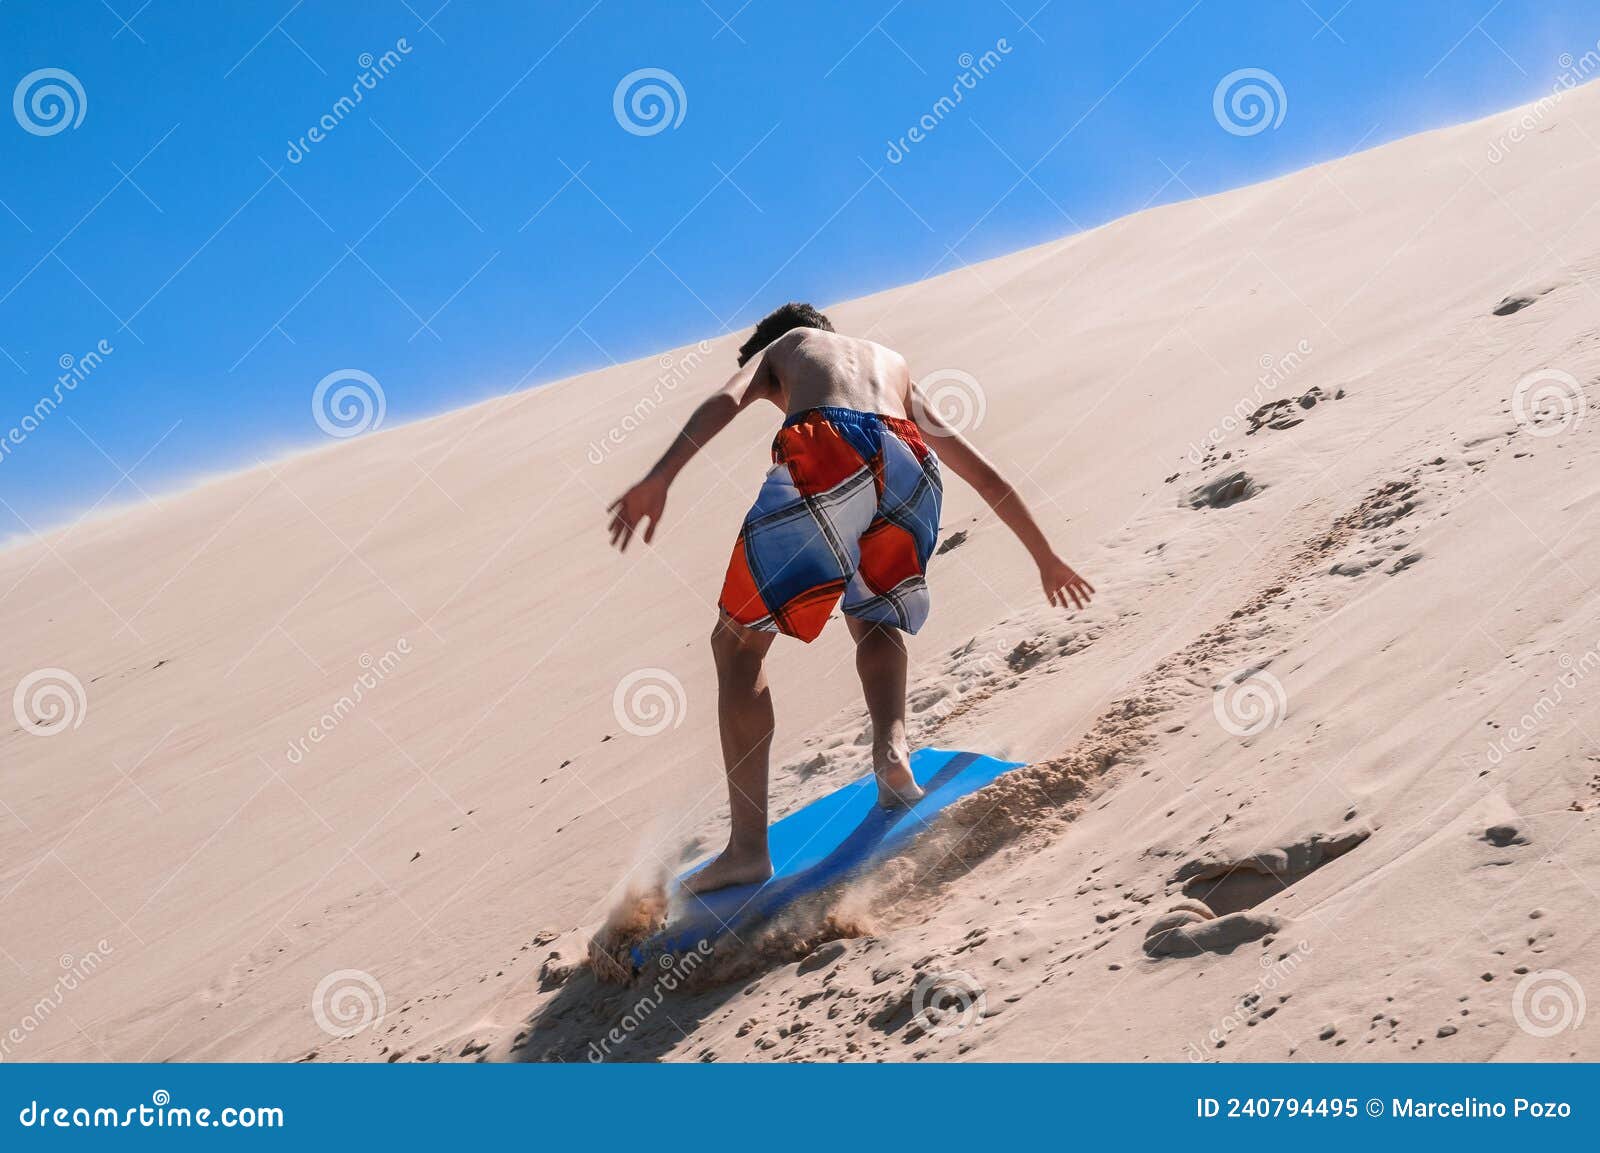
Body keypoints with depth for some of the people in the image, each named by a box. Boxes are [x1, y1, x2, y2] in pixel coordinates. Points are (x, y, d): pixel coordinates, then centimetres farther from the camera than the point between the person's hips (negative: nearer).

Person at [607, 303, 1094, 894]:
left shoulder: (779, 346, 34)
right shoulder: (893, 363, 43)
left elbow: (726, 400, 10)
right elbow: (980, 468, 43)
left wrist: (659, 479, -4)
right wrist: (1046, 557, 49)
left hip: (822, 453, -4)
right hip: (906, 465, 4)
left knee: (738, 641, 9)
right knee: (874, 620, 32)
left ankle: (748, 846, -1)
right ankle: (892, 743, 2)